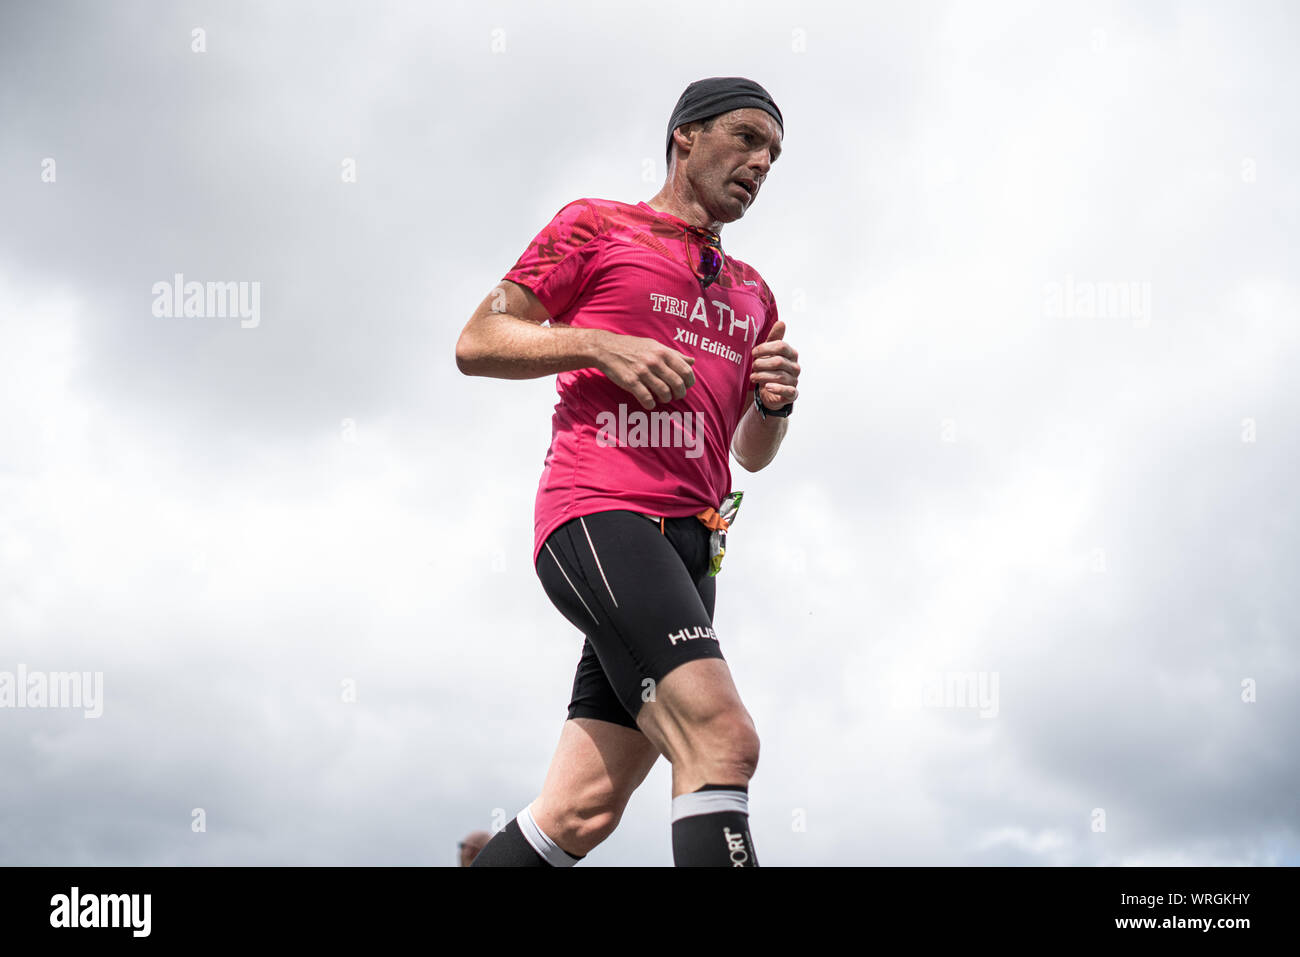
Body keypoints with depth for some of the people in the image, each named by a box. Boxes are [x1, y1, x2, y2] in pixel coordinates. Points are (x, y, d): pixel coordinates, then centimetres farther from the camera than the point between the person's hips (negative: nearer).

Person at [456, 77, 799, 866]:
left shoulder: (751, 292, 27)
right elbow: (476, 344, 5)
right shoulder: (595, 226, 10)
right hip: (599, 512, -7)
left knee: (583, 812, -1)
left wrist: (777, 401, 8)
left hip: (689, 545, 7)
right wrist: (600, 344, -9)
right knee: (722, 736, -26)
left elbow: (753, 453, 30)